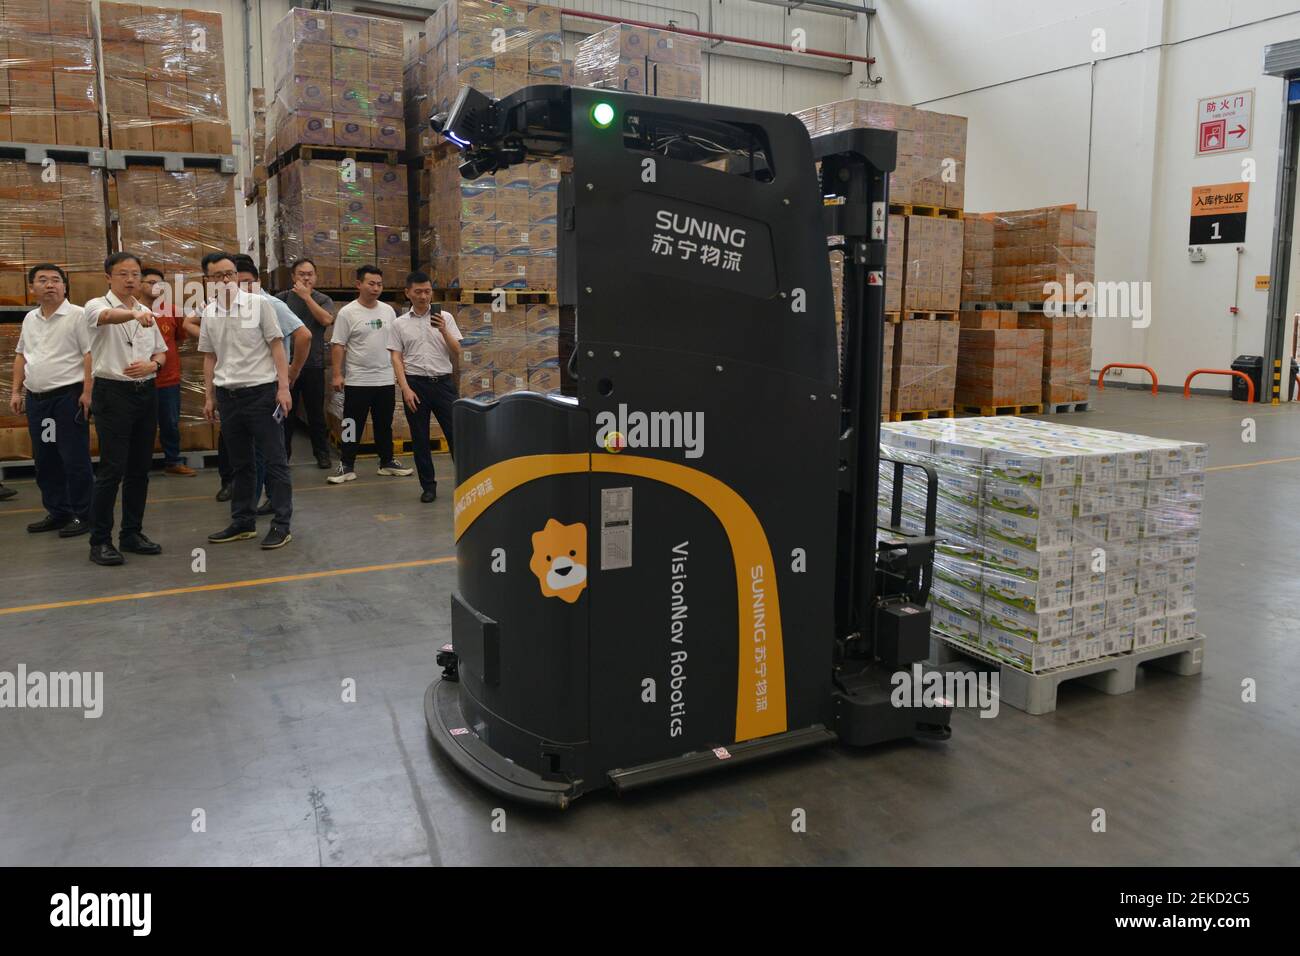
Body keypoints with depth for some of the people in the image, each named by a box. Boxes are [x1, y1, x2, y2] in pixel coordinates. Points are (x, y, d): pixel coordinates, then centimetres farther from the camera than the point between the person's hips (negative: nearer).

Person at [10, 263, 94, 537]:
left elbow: (90, 354, -12)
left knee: (75, 459, -2)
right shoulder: (30, 318, 14)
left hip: (68, 396, -7)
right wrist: (16, 391, 15)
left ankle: (82, 515, 7)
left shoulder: (77, 315, -7)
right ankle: (57, 513, 24)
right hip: (36, 398, 7)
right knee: (44, 460, 13)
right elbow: (21, 355, 21)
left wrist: (87, 392, -19)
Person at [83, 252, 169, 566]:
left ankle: (132, 533, 20)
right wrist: (135, 314, -52)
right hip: (113, 393, -6)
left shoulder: (146, 313, 13)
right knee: (112, 469, -7)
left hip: (146, 393, 6)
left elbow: (161, 351, 18)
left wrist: (152, 365, -5)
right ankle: (100, 541, 1)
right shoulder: (97, 306, -6)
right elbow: (108, 316, -31)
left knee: (140, 468, 9)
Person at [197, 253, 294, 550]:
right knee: (239, 463, 12)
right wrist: (209, 397, 12)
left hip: (261, 391, -5)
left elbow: (276, 346, -5)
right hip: (227, 395, 5)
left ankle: (281, 525, 3)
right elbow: (209, 357, 14)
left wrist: (283, 387, -12)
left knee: (274, 460, -2)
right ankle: (242, 522, 22)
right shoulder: (208, 313, 8)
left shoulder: (258, 304, -5)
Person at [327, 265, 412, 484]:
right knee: (353, 425, 2)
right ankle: (346, 466, 9)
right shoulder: (347, 313, -9)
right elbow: (338, 345, -9)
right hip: (357, 381, -5)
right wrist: (337, 374, -13)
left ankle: (387, 462, 24)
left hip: (385, 380, 5)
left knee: (384, 425, 14)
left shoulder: (388, 310, 6)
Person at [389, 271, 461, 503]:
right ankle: (428, 485, 15)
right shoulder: (400, 324, 4)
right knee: (419, 439, 5)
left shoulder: (445, 318, 4)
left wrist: (443, 330, -17)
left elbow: (457, 353, 0)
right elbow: (396, 358, 0)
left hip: (443, 382, 0)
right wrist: (405, 388, -11)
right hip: (415, 384, 0)